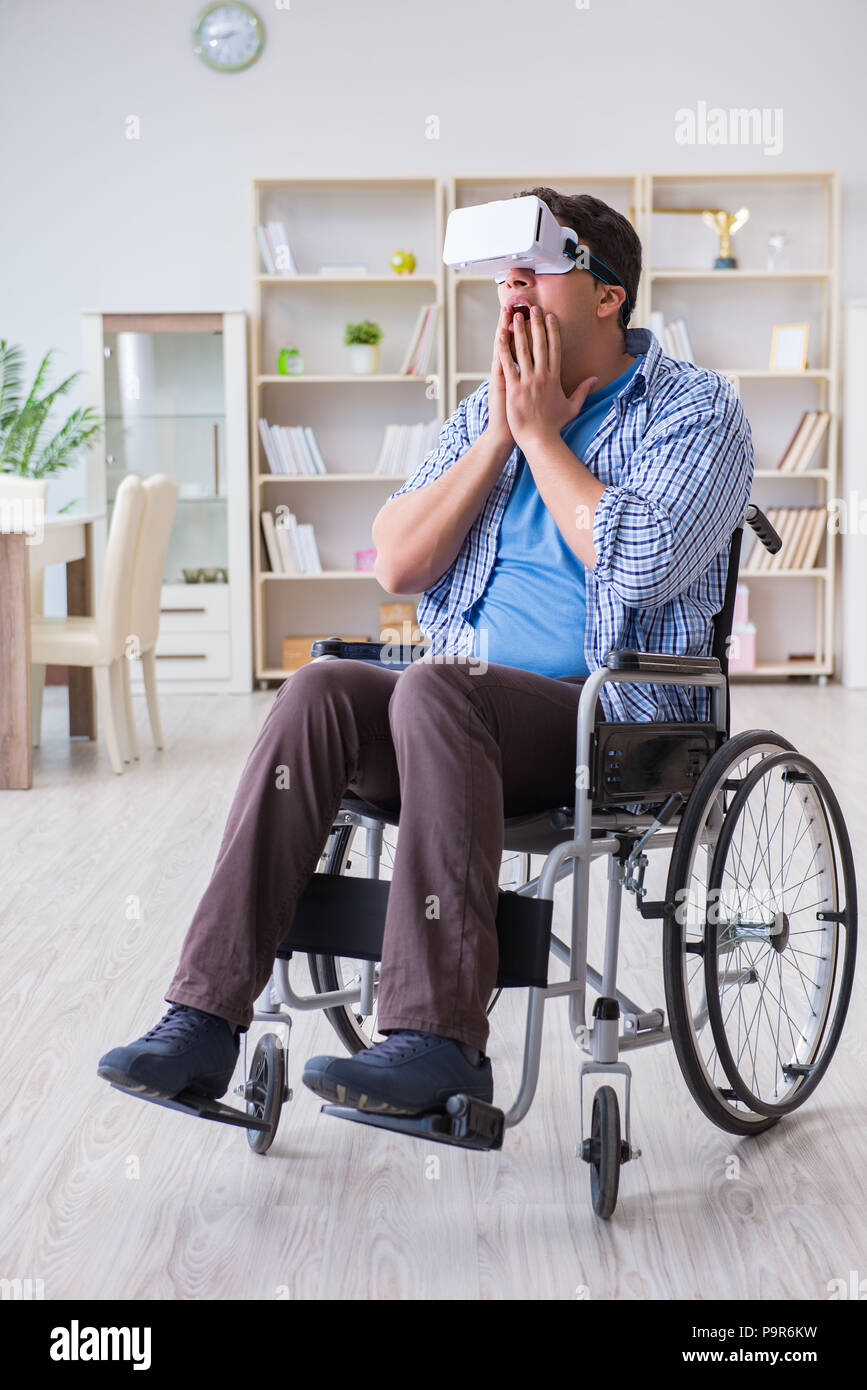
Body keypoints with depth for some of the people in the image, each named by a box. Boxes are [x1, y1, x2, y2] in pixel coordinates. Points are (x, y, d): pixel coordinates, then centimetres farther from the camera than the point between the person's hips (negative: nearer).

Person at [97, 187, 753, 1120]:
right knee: (319, 690, -23)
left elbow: (639, 565, -18)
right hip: (474, 715, 5)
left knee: (435, 688, -34)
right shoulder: (486, 409, 19)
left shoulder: (697, 410, 1)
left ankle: (439, 1040, -35)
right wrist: (500, 432, -1)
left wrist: (542, 433, -7)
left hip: (622, 725, -5)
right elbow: (398, 564, 6)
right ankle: (206, 1018, -27)